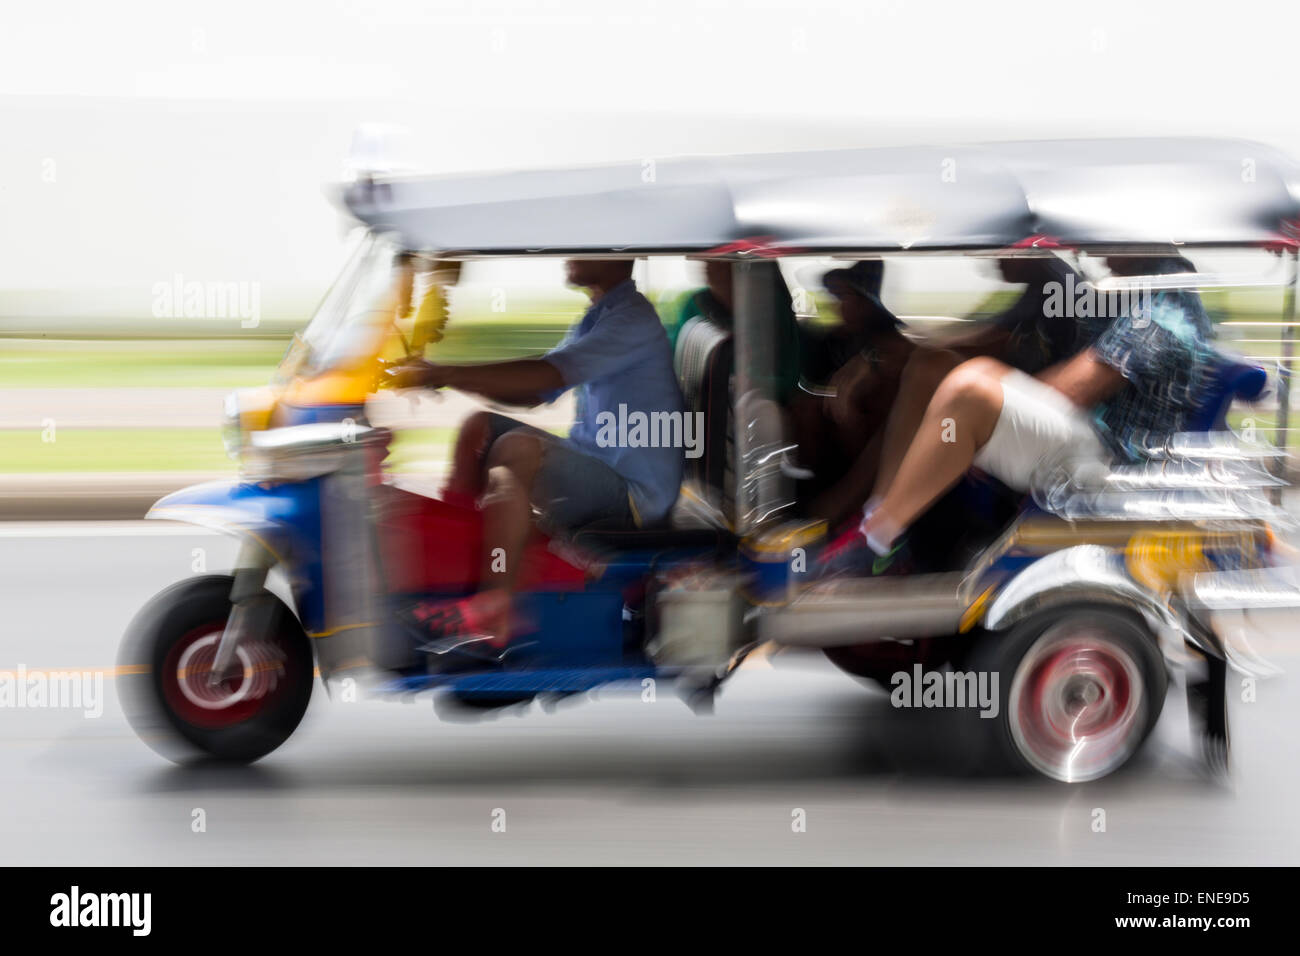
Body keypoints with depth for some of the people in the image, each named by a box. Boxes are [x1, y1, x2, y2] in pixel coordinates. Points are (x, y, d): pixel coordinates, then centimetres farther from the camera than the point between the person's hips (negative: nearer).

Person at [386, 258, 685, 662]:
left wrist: (442, 373, -27)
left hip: (633, 491, -10)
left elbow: (548, 375, -26)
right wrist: (447, 378, 1)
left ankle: (492, 616, -34)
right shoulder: (595, 318, 17)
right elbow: (535, 392, 16)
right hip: (589, 466, 10)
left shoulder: (633, 318, -15)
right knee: (479, 425, 8)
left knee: (516, 450, -32)